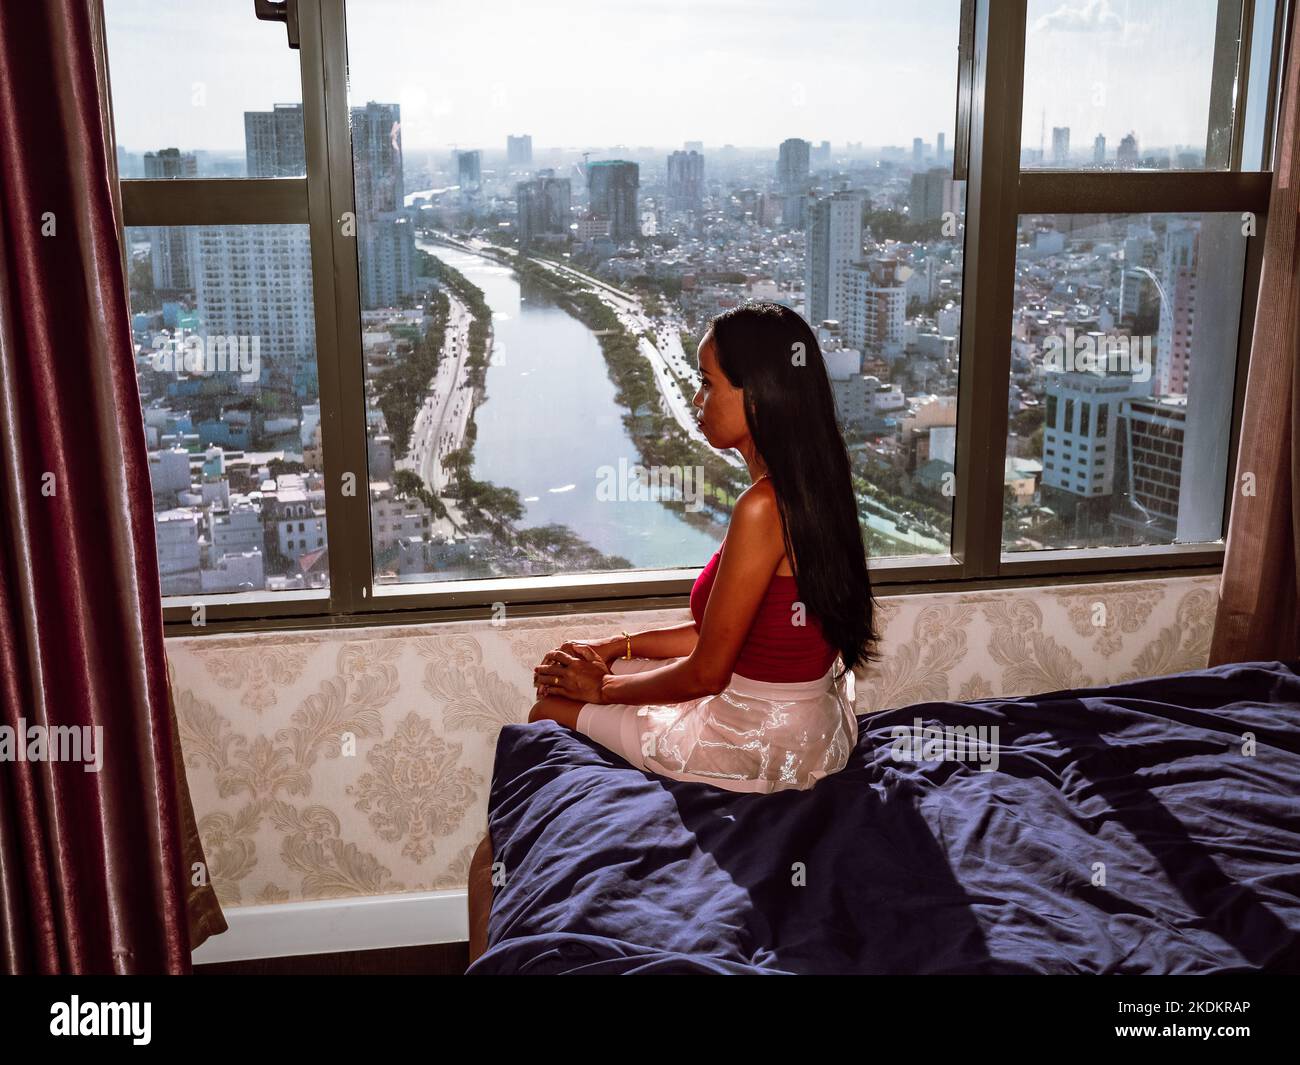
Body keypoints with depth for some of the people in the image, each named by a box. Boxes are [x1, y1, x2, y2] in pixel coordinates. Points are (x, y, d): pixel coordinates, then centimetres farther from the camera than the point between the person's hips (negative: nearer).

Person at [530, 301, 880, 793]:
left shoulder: (763, 507, -28)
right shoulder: (809, 486, 2)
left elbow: (706, 674, -21)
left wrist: (605, 687, -4)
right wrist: (615, 647, 7)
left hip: (767, 749, -9)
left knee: (548, 712, 8)